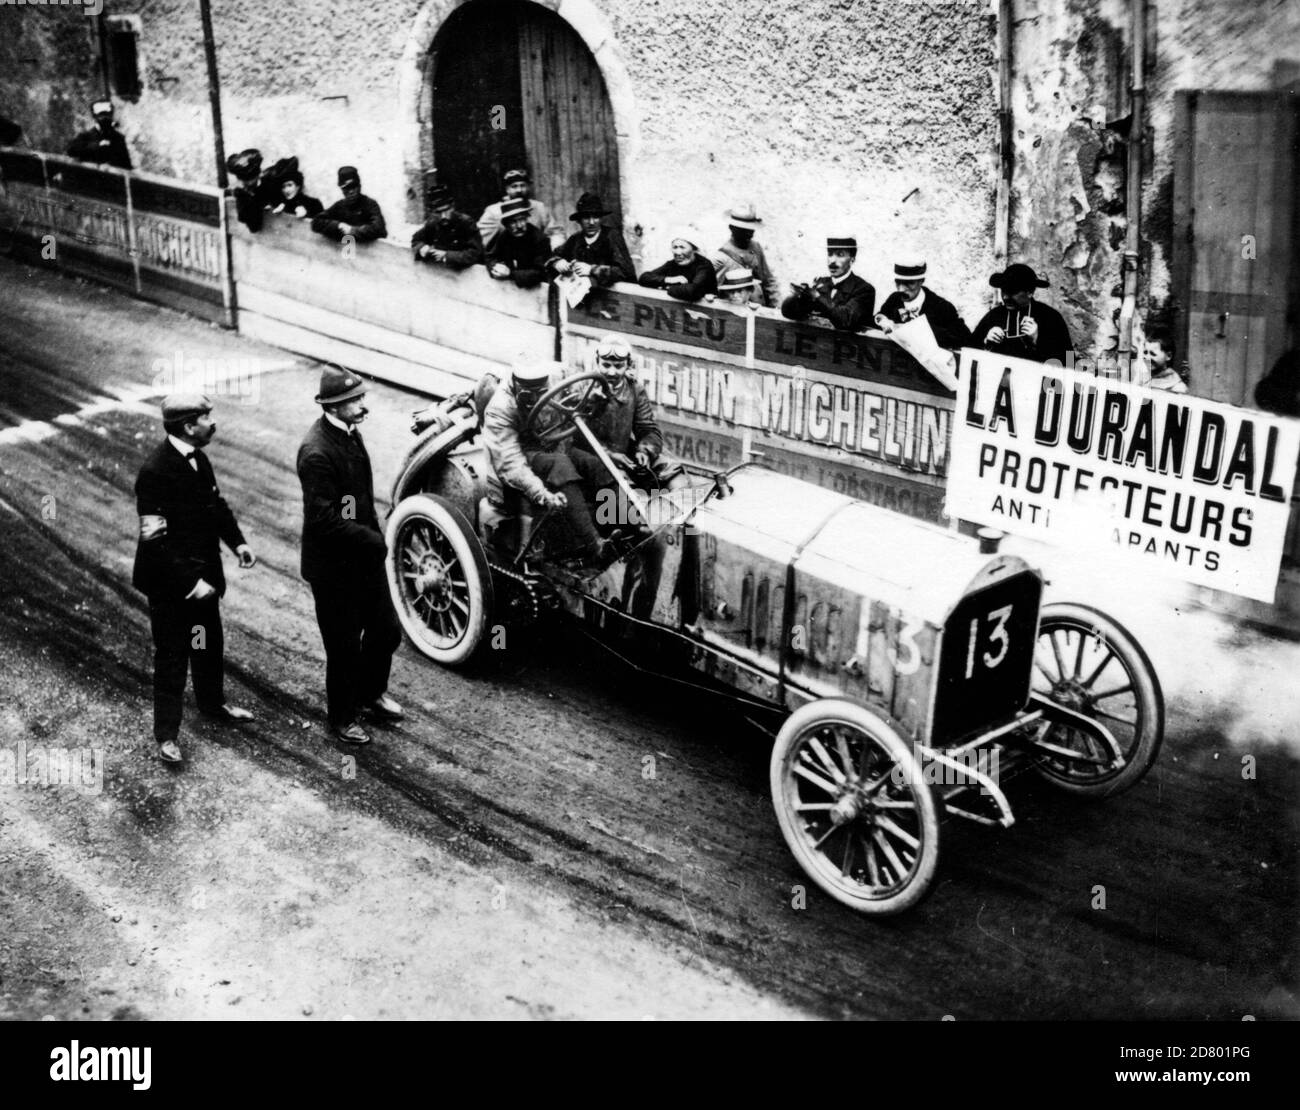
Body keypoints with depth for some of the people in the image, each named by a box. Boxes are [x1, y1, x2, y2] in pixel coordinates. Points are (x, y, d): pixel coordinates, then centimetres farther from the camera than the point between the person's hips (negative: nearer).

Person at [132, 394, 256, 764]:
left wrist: (237, 542, 0)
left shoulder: (196, 457, 0)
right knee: (171, 657, 5)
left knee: (210, 644, 24)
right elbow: (155, 540, -26)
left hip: (203, 573, 8)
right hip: (170, 583, -8)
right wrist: (189, 583, -26)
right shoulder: (155, 471, -26)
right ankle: (166, 735, 18)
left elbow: (216, 502, 14)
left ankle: (213, 703, 47)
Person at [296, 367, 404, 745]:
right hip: (333, 565, -8)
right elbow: (323, 519, -28)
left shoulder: (349, 432, 2)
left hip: (365, 555, 8)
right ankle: (342, 718, 28)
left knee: (387, 631, 19)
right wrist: (371, 539, -21)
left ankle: (371, 693, 43)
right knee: (344, 646, 8)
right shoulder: (316, 452, -26)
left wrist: (374, 534, 5)